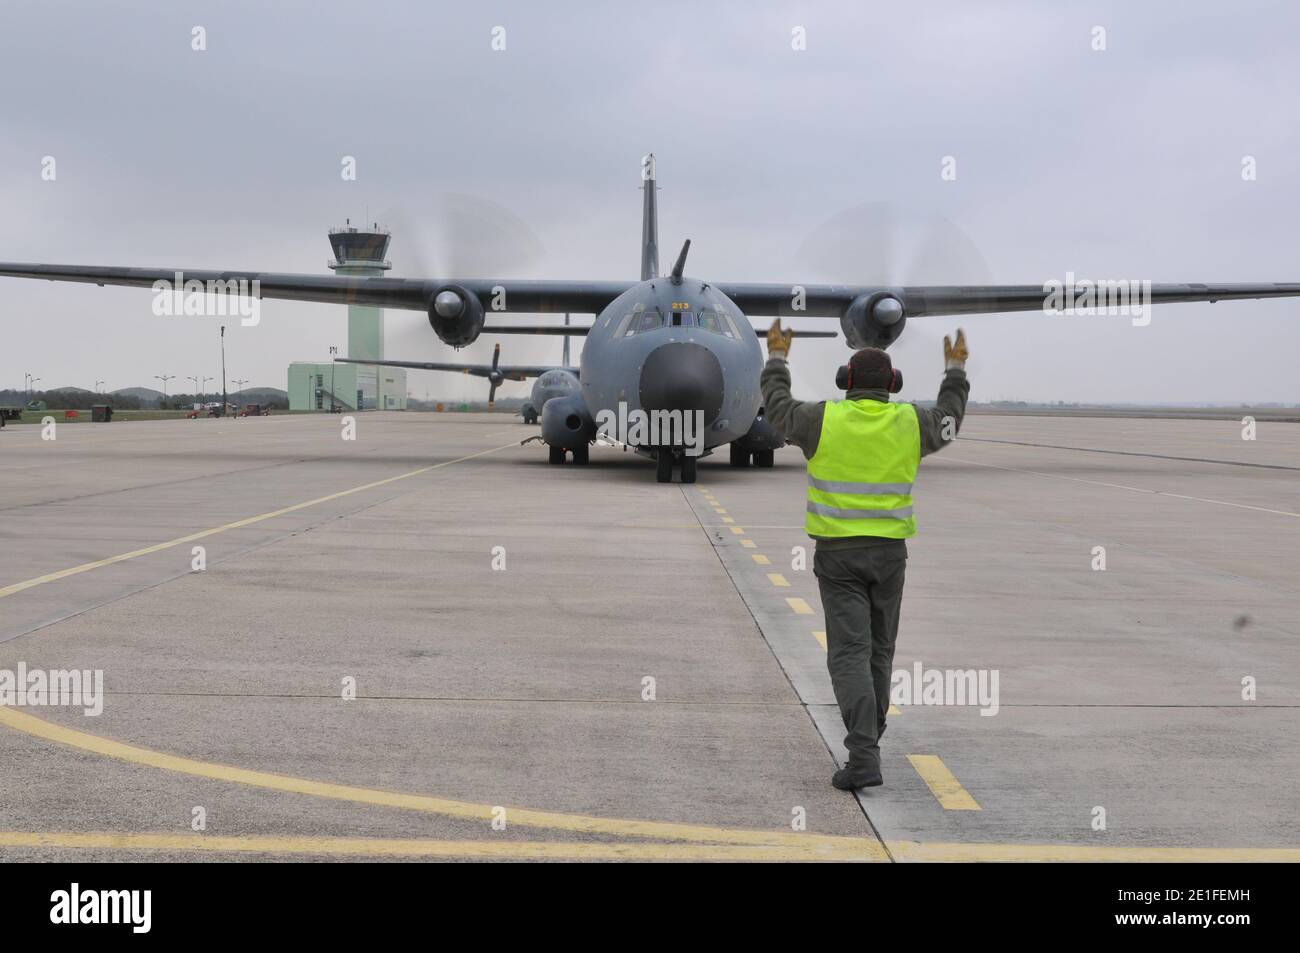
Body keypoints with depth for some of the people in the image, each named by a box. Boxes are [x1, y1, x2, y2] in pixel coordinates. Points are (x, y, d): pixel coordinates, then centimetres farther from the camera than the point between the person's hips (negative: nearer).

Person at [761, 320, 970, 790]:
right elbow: (948, 421, 21)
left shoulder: (824, 419, -8)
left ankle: (864, 757, -19)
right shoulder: (910, 422, -1)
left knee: (849, 653, -6)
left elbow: (779, 408, 12)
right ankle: (868, 737, 35)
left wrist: (777, 358, 28)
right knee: (879, 649, 19)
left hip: (838, 554, -3)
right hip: (889, 552, 3)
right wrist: (955, 370, 37)